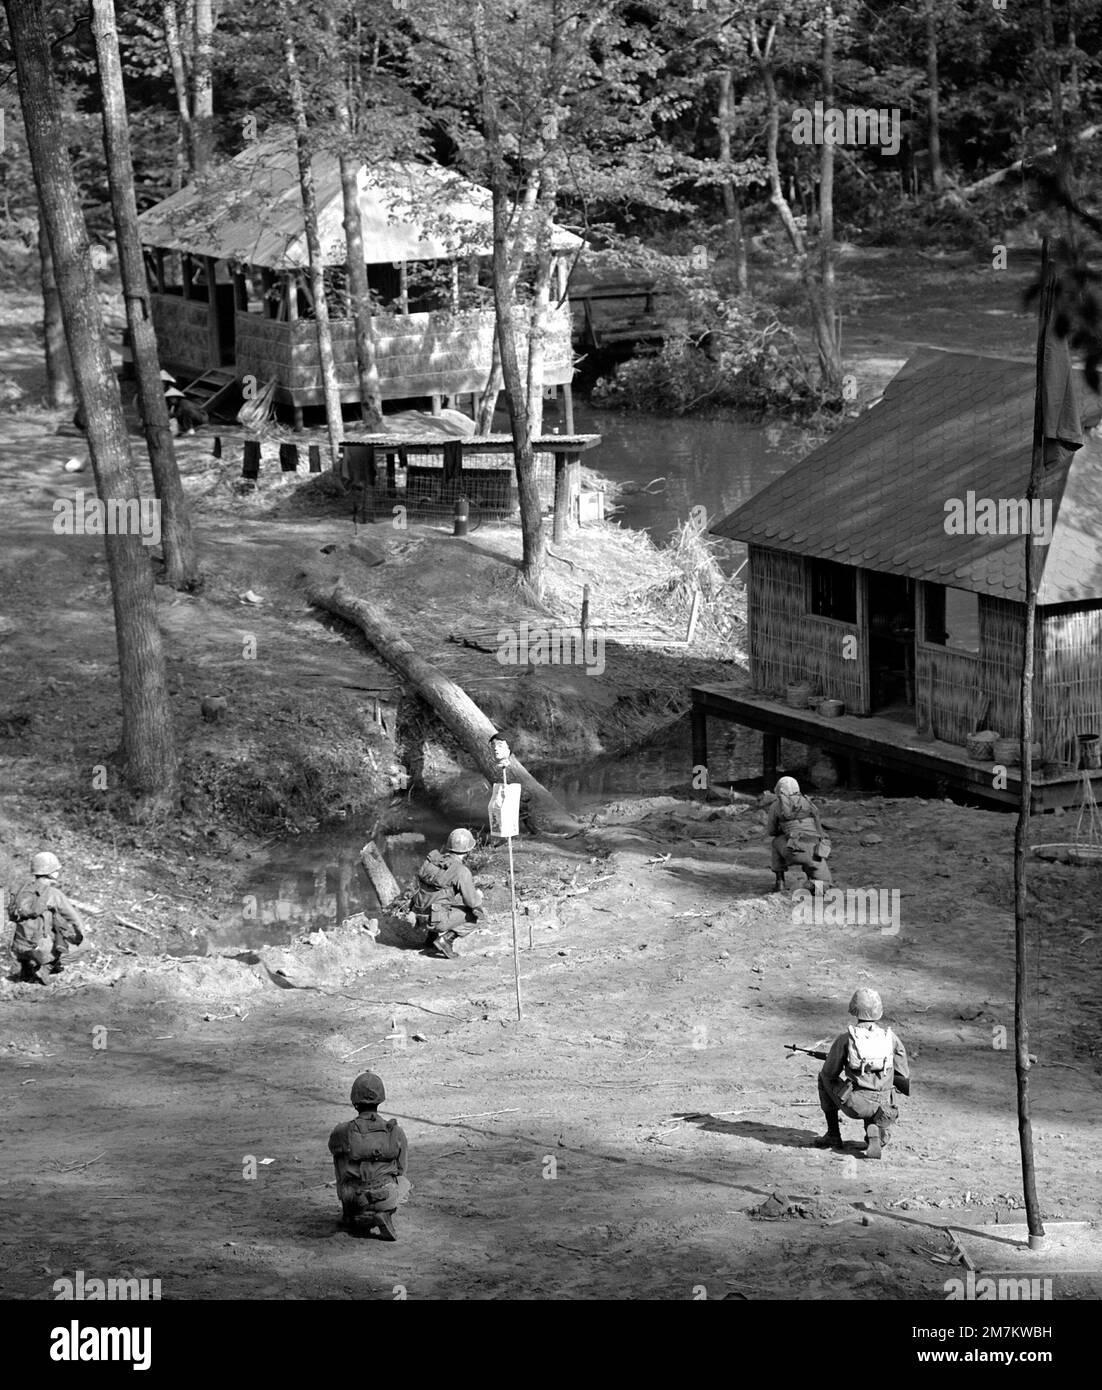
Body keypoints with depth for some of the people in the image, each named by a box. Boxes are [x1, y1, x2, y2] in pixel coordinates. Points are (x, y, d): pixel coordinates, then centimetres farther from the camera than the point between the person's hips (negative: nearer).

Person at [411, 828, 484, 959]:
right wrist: (478, 896, 12)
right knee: (474, 912, 12)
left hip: (421, 912, 7)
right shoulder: (461, 871, -18)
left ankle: (432, 936, 25)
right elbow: (472, 901, -15)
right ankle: (445, 938, -2)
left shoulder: (434, 857, 2)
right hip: (437, 917, -7)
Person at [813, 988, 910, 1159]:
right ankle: (876, 1133, 4)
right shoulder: (890, 1037, 6)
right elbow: (903, 1075, 12)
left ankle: (833, 1135, 24)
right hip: (883, 1109, 2)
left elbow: (829, 1073, 8)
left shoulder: (845, 1038, -1)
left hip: (856, 1106, -2)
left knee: (825, 1078, 24)